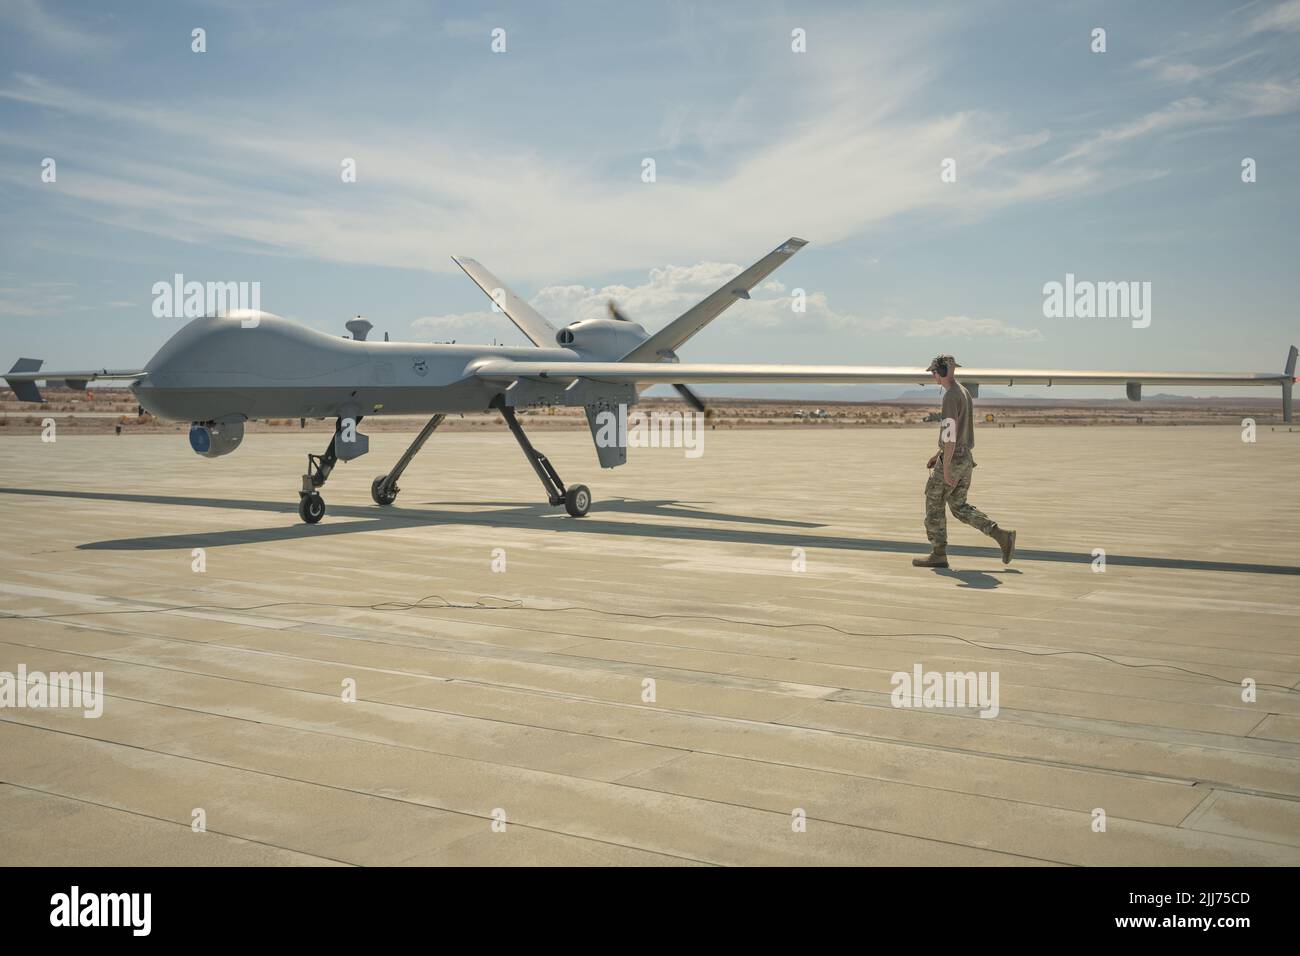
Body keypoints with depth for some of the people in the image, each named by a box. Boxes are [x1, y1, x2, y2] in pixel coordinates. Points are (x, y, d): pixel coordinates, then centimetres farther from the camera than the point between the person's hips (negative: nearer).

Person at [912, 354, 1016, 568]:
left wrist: (945, 469, -23)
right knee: (959, 507, 14)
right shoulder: (964, 392, 14)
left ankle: (938, 555, 11)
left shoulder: (950, 396, -19)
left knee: (934, 504, 5)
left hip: (952, 460, -9)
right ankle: (1002, 536, 3)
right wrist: (938, 454, 27)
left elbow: (950, 433, -24)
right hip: (965, 458, 9)